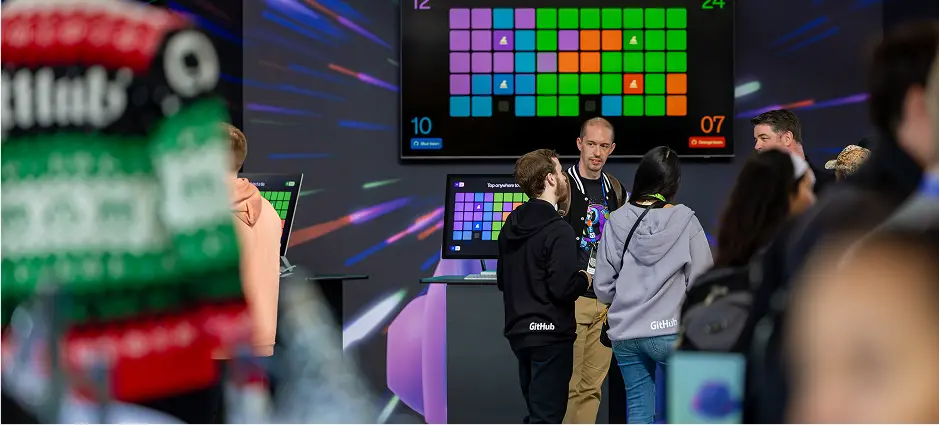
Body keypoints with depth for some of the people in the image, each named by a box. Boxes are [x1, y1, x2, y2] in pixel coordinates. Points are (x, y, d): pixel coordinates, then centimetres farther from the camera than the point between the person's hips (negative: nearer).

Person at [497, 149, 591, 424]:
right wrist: (584, 279, -4)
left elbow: (501, 281, 16)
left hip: (519, 332, 8)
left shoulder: (511, 226, 9)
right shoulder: (557, 230, -17)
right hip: (550, 334, -8)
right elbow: (563, 288, -24)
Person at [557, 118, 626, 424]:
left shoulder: (614, 188, 12)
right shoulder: (564, 186, -8)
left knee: (593, 386, 7)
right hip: (570, 299, -6)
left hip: (605, 301, 6)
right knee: (567, 386, -7)